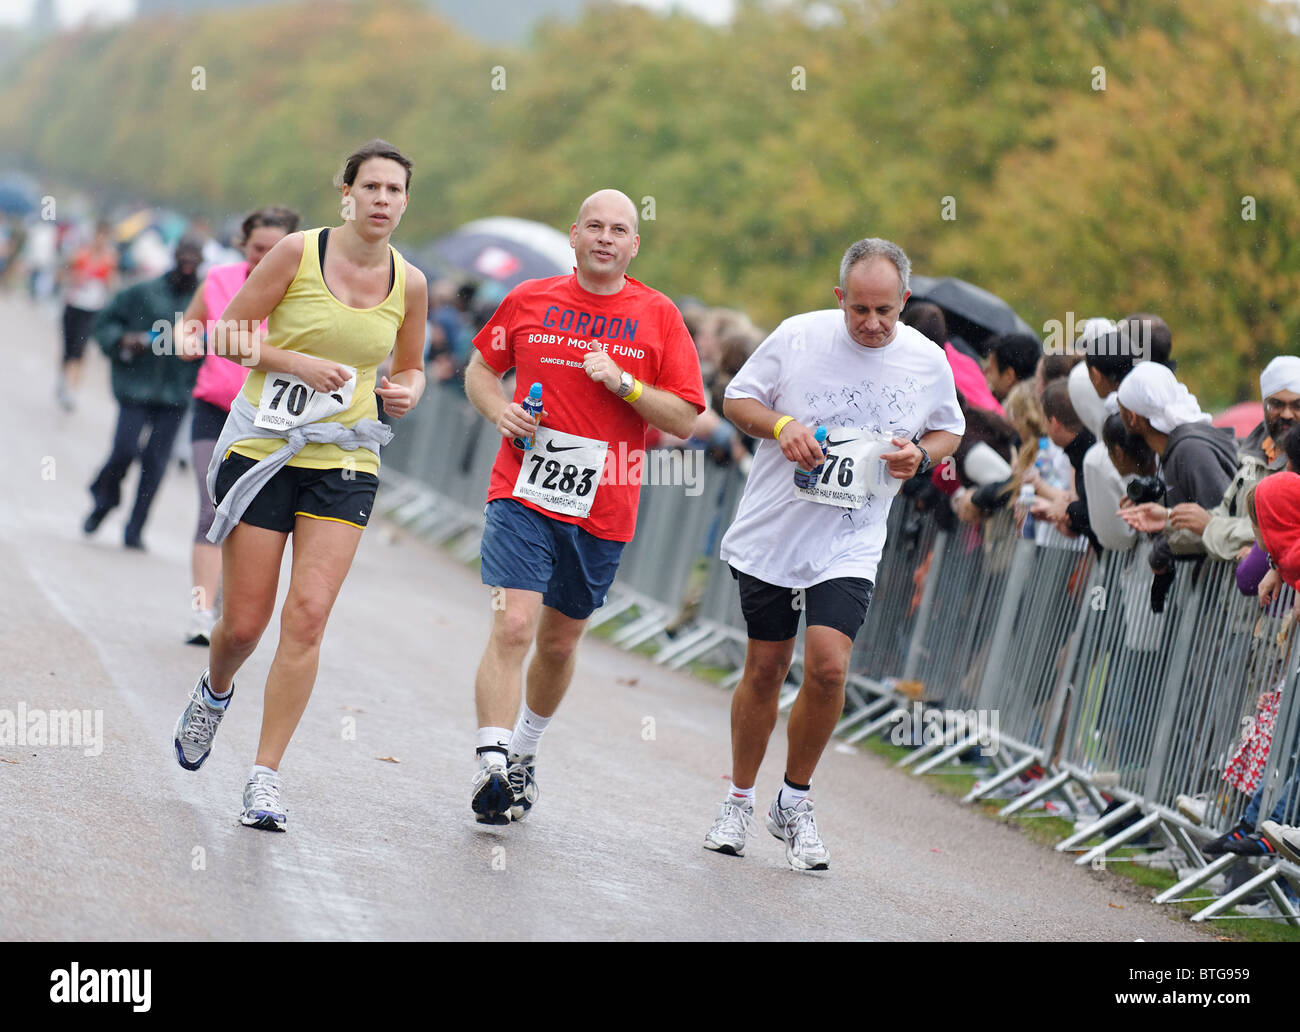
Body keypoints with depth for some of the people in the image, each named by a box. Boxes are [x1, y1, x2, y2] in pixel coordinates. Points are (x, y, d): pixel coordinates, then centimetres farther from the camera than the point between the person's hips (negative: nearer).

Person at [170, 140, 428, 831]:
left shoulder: (408, 283, 4)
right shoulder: (297, 252, -7)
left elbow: (411, 368, 19)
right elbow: (230, 332, -3)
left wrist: (406, 393, -5)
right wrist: (301, 363, -17)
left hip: (345, 464, 2)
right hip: (263, 452, -2)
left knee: (307, 617, -12)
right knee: (244, 623, 0)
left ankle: (265, 776, -6)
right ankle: (214, 692, 37)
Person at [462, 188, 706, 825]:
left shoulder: (658, 317, 3)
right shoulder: (529, 301, 5)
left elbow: (685, 419, 1)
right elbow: (480, 370, 18)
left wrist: (623, 383, -14)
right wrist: (500, 410, -3)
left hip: (603, 506, 2)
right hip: (522, 492, -1)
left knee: (559, 641, 14)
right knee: (513, 627, -17)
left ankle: (524, 755, 35)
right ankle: (491, 769, -21)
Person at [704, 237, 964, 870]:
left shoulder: (927, 362, -2)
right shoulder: (797, 336, -6)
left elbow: (948, 432, 15)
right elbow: (738, 399, 5)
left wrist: (920, 455, -7)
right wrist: (781, 426, -15)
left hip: (849, 546, 0)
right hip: (771, 533, 0)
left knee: (828, 667, -15)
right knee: (765, 668, 7)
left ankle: (794, 805, 6)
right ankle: (739, 802, 26)